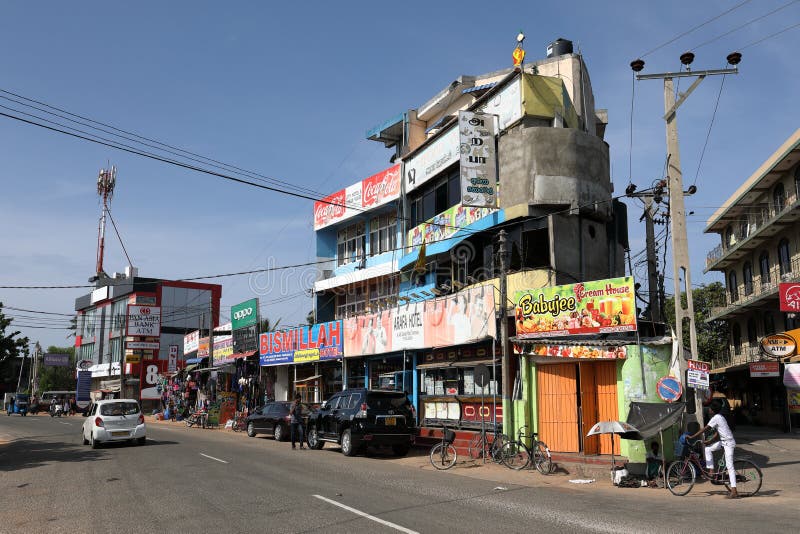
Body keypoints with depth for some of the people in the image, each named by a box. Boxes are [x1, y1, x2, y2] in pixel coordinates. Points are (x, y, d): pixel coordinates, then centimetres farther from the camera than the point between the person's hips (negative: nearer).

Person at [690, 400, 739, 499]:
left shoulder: (716, 418, -18)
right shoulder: (719, 417, 12)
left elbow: (704, 429, -21)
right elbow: (717, 433, 13)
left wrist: (692, 437, -18)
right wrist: (709, 441, 4)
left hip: (728, 443, -10)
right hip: (724, 441, 10)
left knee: (729, 466, -10)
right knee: (708, 448, 7)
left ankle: (734, 492, -10)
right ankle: (711, 471, 7)